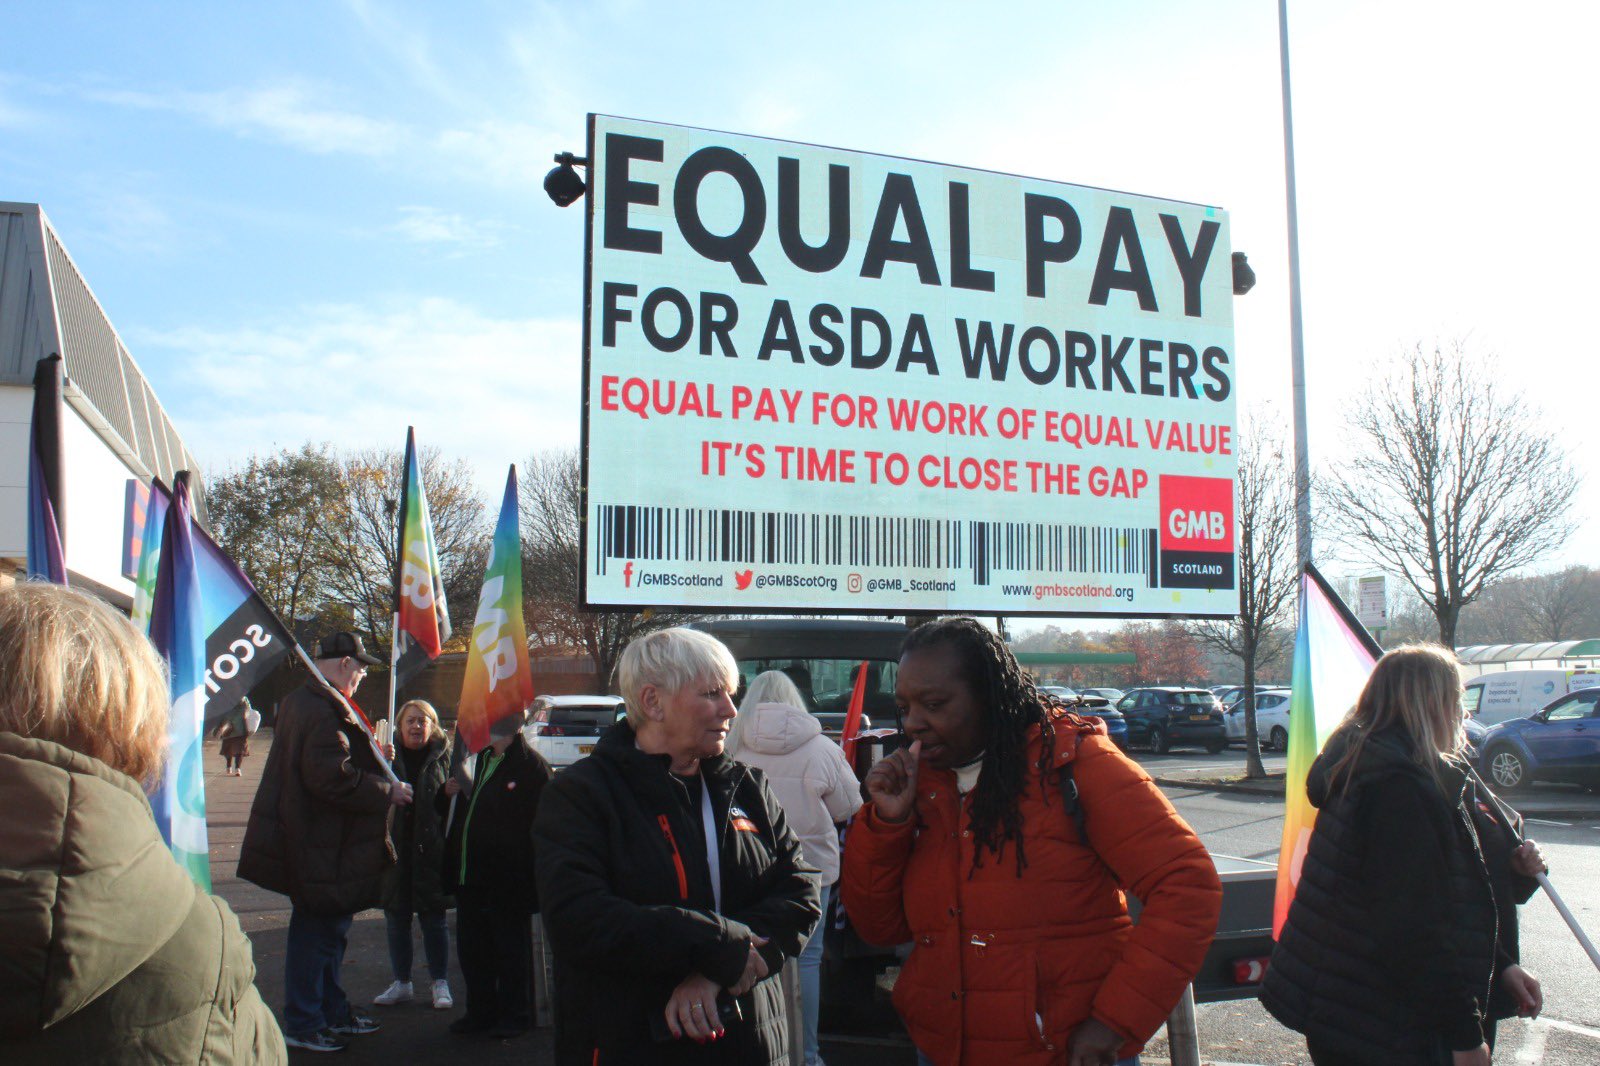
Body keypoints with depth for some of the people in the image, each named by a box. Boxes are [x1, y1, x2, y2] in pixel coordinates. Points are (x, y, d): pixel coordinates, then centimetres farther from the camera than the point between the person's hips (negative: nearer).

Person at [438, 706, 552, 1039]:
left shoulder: (532, 765, -11)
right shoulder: (480, 759, 15)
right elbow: (453, 812, 24)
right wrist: (450, 793, 3)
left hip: (508, 881, -8)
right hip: (470, 875, 8)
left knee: (510, 950, 4)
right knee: (471, 949, 14)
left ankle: (514, 1015, 17)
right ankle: (481, 1011, 28)